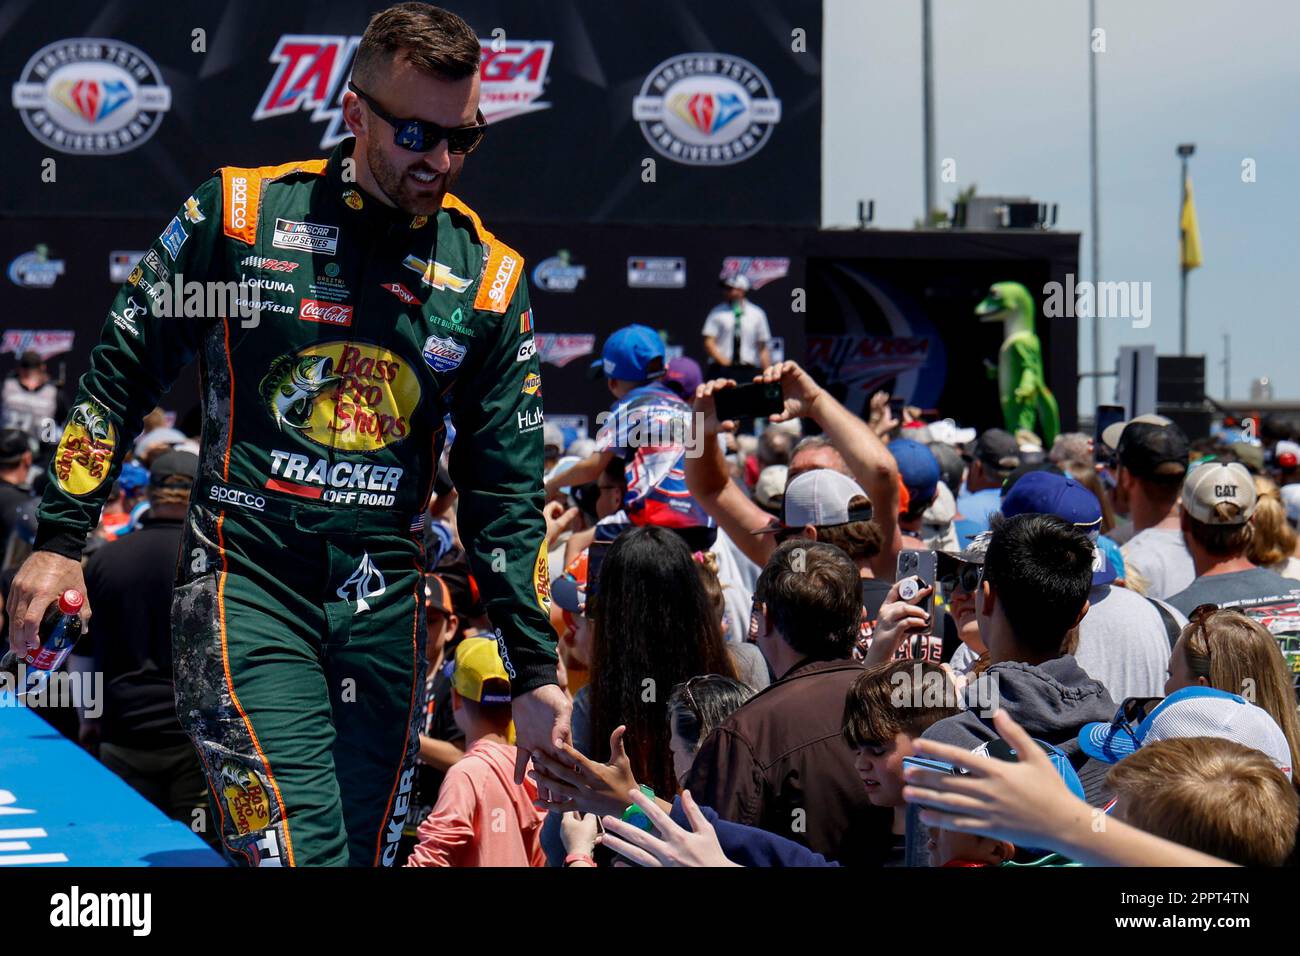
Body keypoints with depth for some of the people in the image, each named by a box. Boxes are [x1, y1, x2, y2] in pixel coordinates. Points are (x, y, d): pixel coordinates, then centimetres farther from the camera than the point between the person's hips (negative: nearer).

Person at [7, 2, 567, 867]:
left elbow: (506, 490, 8)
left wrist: (536, 669, 4)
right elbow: (123, 374, 6)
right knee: (299, 851, -19)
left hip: (384, 601, 4)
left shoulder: (490, 275, 5)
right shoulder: (243, 213, -2)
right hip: (246, 577, -3)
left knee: (368, 850, 10)